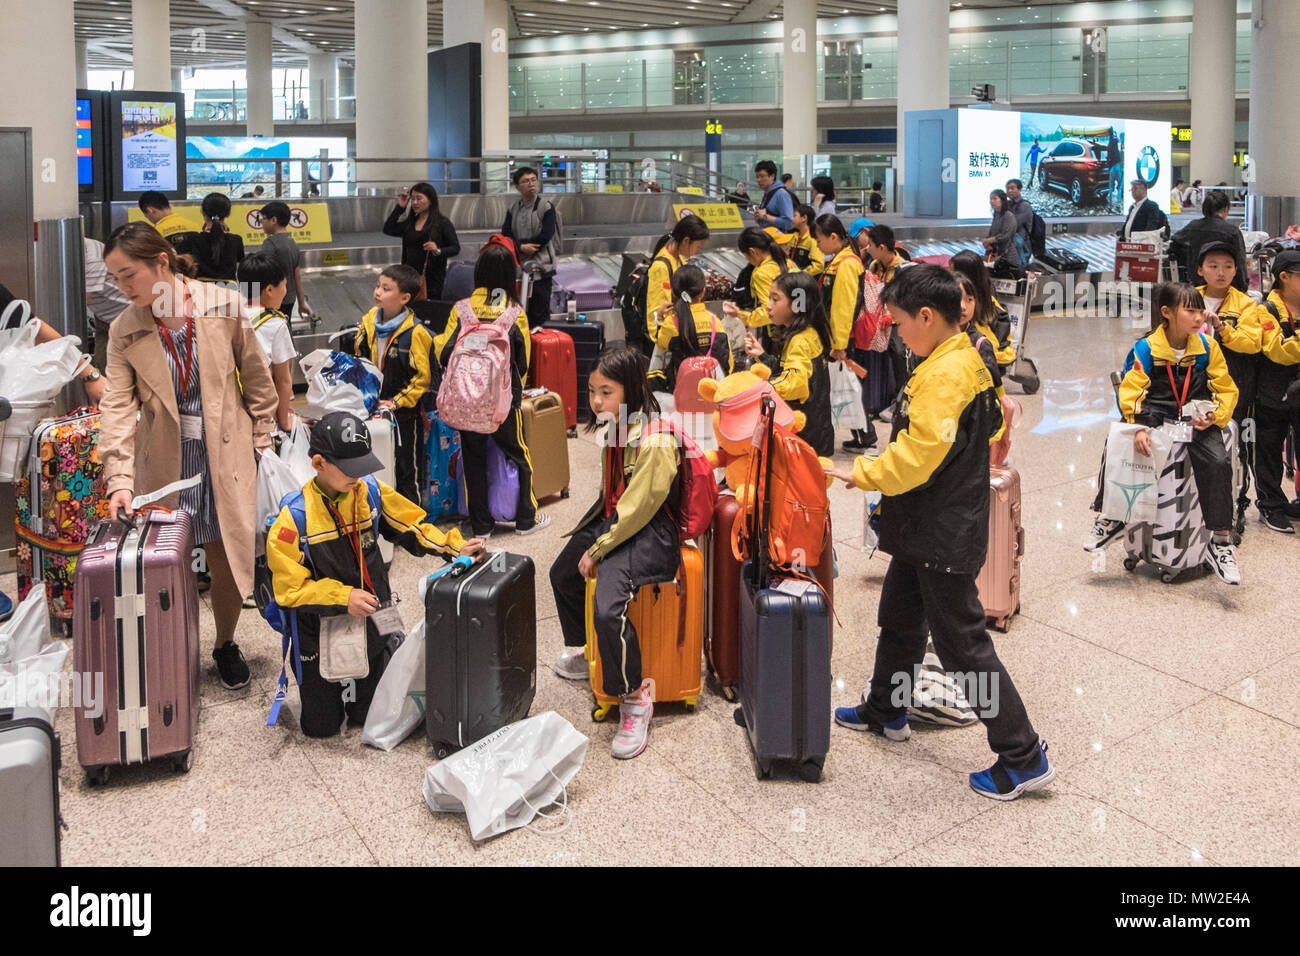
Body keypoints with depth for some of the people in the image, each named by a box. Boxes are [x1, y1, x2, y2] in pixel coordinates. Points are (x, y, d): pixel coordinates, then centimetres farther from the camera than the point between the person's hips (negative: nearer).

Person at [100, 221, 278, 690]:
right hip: (164, 461, 1)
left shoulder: (223, 305, -7)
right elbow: (117, 406, -5)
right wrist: (119, 479, -13)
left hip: (225, 455, -1)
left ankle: (226, 645, 29)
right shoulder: (124, 330, -2)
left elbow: (257, 379, 2)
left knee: (227, 558, 4)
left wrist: (260, 442, 3)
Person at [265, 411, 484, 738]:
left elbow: (412, 526, 3)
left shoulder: (370, 492, -9)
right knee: (322, 726, 10)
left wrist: (455, 548, -10)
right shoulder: (293, 518, -21)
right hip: (320, 628, -3)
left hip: (371, 621, 3)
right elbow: (290, 589, -17)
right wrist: (342, 597, -28)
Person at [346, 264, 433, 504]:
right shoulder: (368, 322, 2)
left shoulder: (415, 333, -17)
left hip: (404, 414, -6)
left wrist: (397, 402, -17)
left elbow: (423, 377, -15)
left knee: (406, 469, 5)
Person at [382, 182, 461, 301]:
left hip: (432, 280, -5)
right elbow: (388, 230, 7)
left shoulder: (442, 223, -2)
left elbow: (455, 248, -5)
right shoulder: (409, 222, 15)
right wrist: (400, 207, 7)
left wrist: (438, 251, -24)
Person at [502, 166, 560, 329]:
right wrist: (521, 247, -15)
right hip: (518, 267, 5)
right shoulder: (512, 209, 12)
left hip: (540, 268, -5)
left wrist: (520, 245, -7)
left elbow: (545, 236, -12)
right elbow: (505, 235, 4)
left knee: (540, 315, -5)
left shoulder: (546, 207, -2)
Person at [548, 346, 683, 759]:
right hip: (614, 521, 10)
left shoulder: (654, 444, -27)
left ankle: (634, 700, -10)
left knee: (608, 609, -29)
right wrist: (586, 534, 15)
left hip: (647, 534, -10)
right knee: (563, 574, 29)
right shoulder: (617, 429, 2)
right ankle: (581, 651, 54)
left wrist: (597, 550, -15)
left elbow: (636, 510, -23)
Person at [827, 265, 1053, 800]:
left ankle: (1023, 758, 7)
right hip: (926, 531, 11)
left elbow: (917, 454, -29)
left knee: (963, 644, -3)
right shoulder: (966, 362, 9)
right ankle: (885, 712, 42)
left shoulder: (945, 374, -23)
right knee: (899, 619, 23)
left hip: (944, 538, -11)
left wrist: (861, 475, -16)